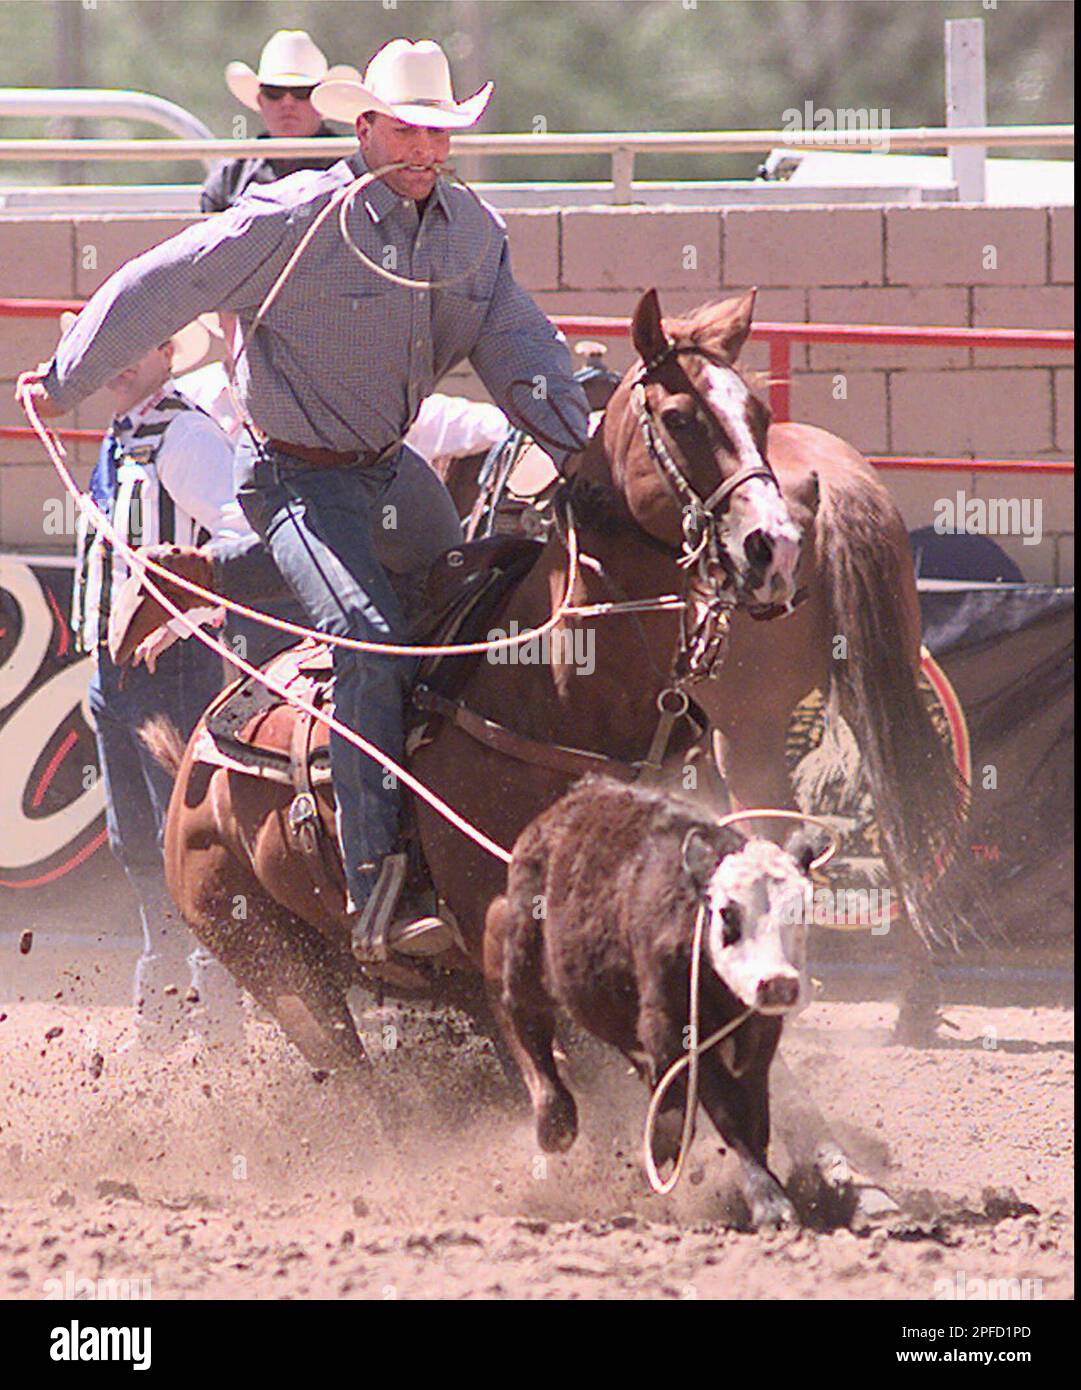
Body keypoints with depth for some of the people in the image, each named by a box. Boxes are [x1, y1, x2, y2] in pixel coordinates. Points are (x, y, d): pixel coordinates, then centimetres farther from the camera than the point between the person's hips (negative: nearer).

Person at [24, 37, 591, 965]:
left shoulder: (474, 229, 3)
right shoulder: (295, 220, -16)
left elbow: (522, 352, 4)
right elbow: (156, 290, -10)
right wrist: (64, 387, -3)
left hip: (390, 467, 8)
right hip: (300, 476, -8)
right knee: (373, 644, -24)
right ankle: (377, 902, -29)